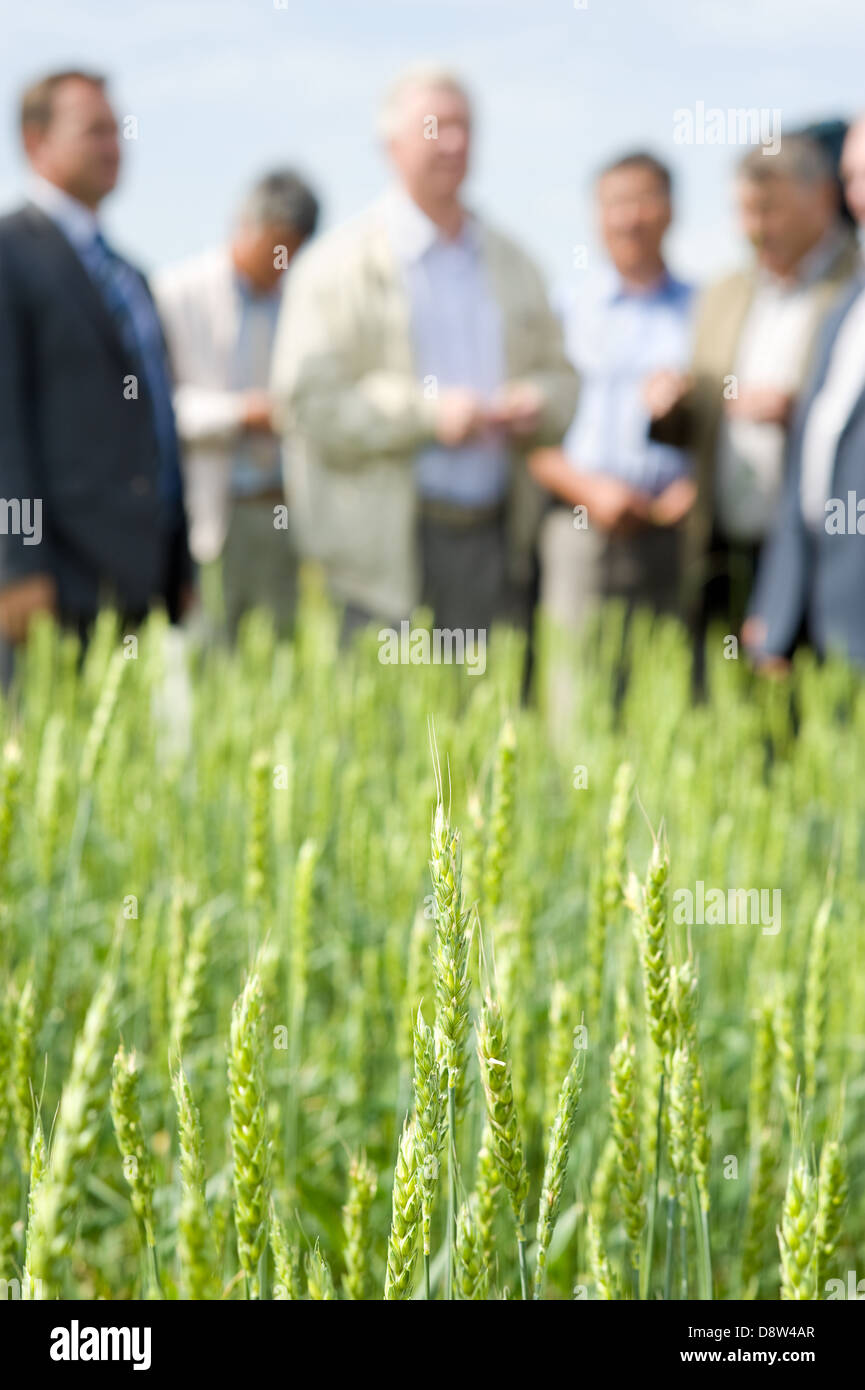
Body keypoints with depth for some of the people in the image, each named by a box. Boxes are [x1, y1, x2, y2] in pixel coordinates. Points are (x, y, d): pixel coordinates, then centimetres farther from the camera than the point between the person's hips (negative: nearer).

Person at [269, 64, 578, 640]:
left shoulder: (511, 262, 17)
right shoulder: (341, 263, -1)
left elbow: (560, 374, 23)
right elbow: (307, 401, -9)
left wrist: (539, 403, -1)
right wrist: (427, 413, -18)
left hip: (497, 542, 5)